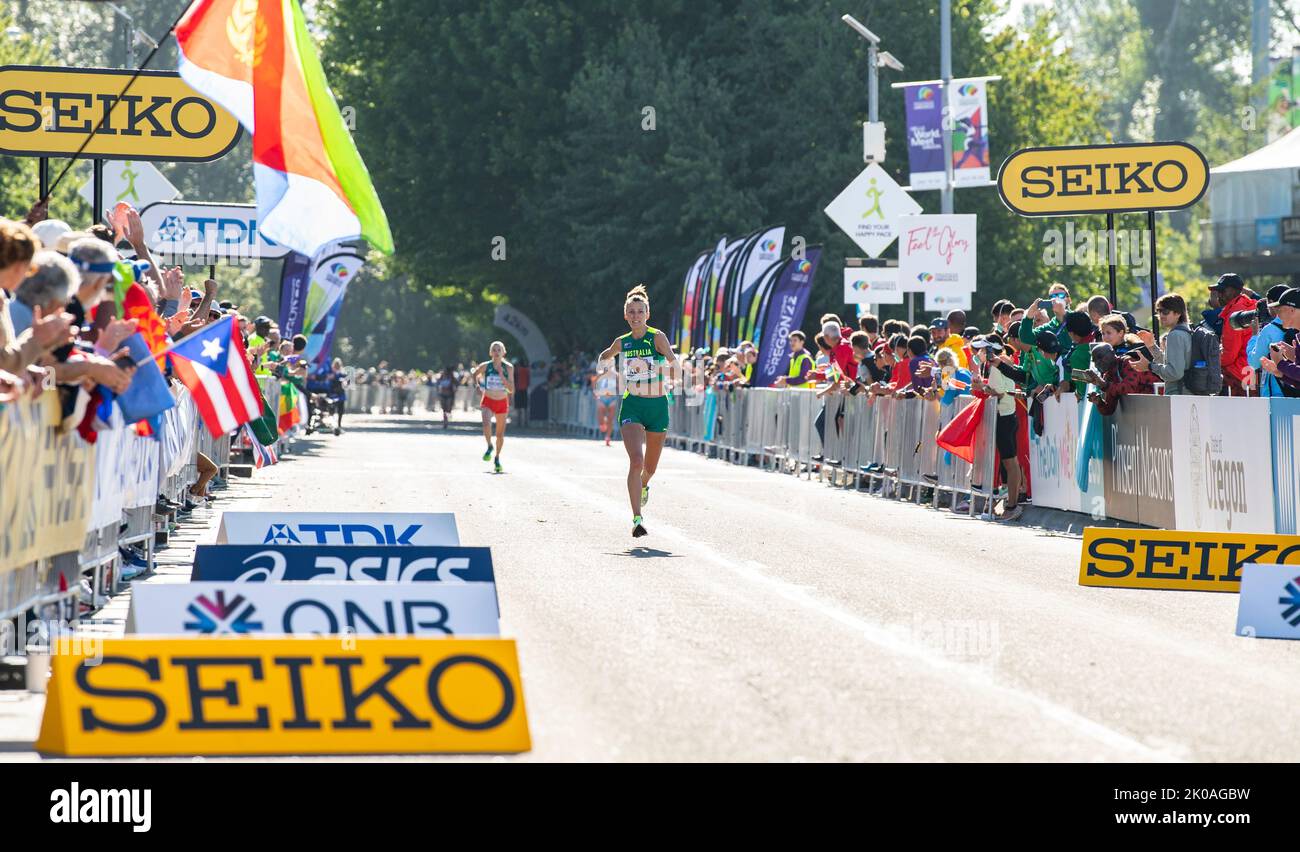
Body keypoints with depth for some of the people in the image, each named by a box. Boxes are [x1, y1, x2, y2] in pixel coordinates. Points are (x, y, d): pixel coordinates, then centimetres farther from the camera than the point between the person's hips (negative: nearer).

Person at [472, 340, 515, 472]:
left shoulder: (508, 367, -5)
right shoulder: (485, 366, -5)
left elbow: (511, 389, -8)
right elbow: (474, 374, 17)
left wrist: (502, 376, -19)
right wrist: (476, 382, -2)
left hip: (502, 403, 1)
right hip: (488, 402, -1)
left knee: (500, 434, 9)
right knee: (486, 424, -29)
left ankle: (497, 458, 30)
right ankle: (489, 446, -3)